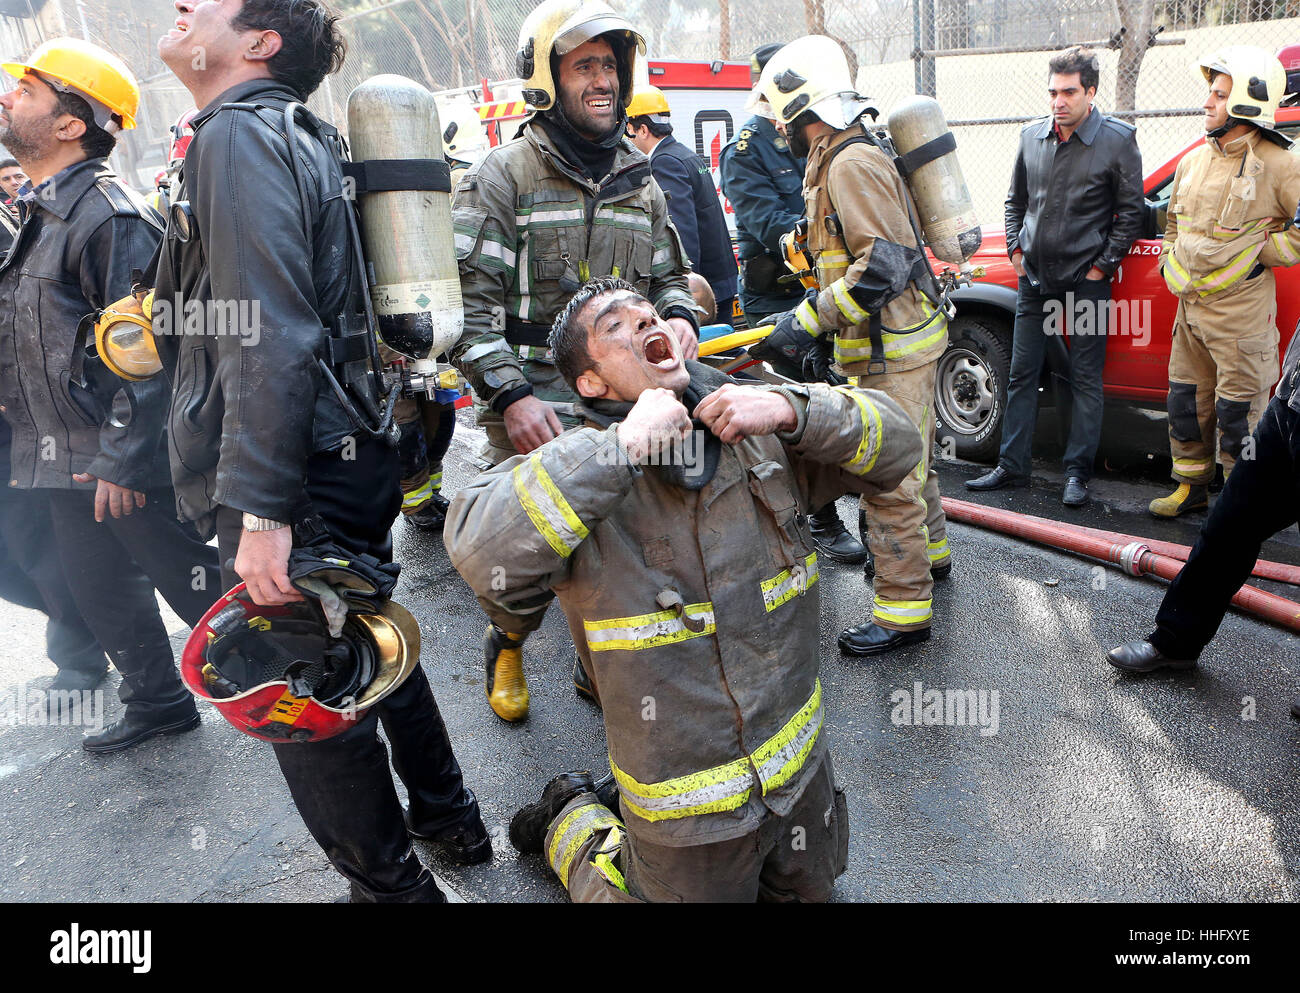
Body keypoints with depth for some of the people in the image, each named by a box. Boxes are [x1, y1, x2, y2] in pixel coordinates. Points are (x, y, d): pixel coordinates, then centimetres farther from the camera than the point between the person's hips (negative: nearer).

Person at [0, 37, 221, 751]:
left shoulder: (107, 215, -16)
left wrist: (121, 459, -23)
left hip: (127, 465, -9)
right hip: (63, 465, 10)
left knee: (201, 586, 1)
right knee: (104, 598, 18)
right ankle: (157, 703, 35)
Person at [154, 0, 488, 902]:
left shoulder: (240, 135, -13)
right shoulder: (298, 138, 16)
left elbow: (267, 338, -23)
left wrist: (261, 511, -25)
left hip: (298, 483, -10)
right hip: (352, 463, 10)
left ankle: (391, 885, 21)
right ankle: (450, 820, 41)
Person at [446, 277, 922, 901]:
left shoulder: (762, 437, -7)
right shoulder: (577, 469, -20)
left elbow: (897, 445, -7)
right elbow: (480, 555, -38)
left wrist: (792, 411, -24)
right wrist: (622, 444, -37)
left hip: (799, 762, 5)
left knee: (811, 887, 29)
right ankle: (574, 821, 38)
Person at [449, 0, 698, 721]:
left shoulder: (637, 180, 13)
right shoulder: (503, 176, -4)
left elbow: (668, 275, 22)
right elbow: (468, 300, -11)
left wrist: (679, 317, -2)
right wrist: (511, 395, -22)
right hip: (531, 407, -4)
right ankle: (505, 645, 35)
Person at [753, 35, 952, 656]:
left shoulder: (851, 164, -19)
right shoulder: (834, 159, 15)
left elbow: (883, 265, -27)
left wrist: (809, 320, -26)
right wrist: (822, 322, 15)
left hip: (892, 348, -11)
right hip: (896, 340, 11)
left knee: (887, 476, -7)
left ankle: (904, 609, 1)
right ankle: (928, 550, 42)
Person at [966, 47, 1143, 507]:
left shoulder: (1117, 140, -6)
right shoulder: (1032, 136, 6)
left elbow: (1132, 211, -2)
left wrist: (1104, 264, -7)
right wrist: (1016, 249, 7)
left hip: (1086, 280, -4)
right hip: (1034, 277, 4)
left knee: (1085, 378, 2)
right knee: (1022, 373, 7)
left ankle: (1078, 473, 10)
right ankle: (1011, 466, 15)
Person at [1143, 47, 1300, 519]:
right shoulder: (1194, 160, 11)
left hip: (1240, 312, -7)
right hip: (1190, 305, 7)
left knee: (1238, 409, -2)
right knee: (1187, 399, 14)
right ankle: (1192, 485, 28)